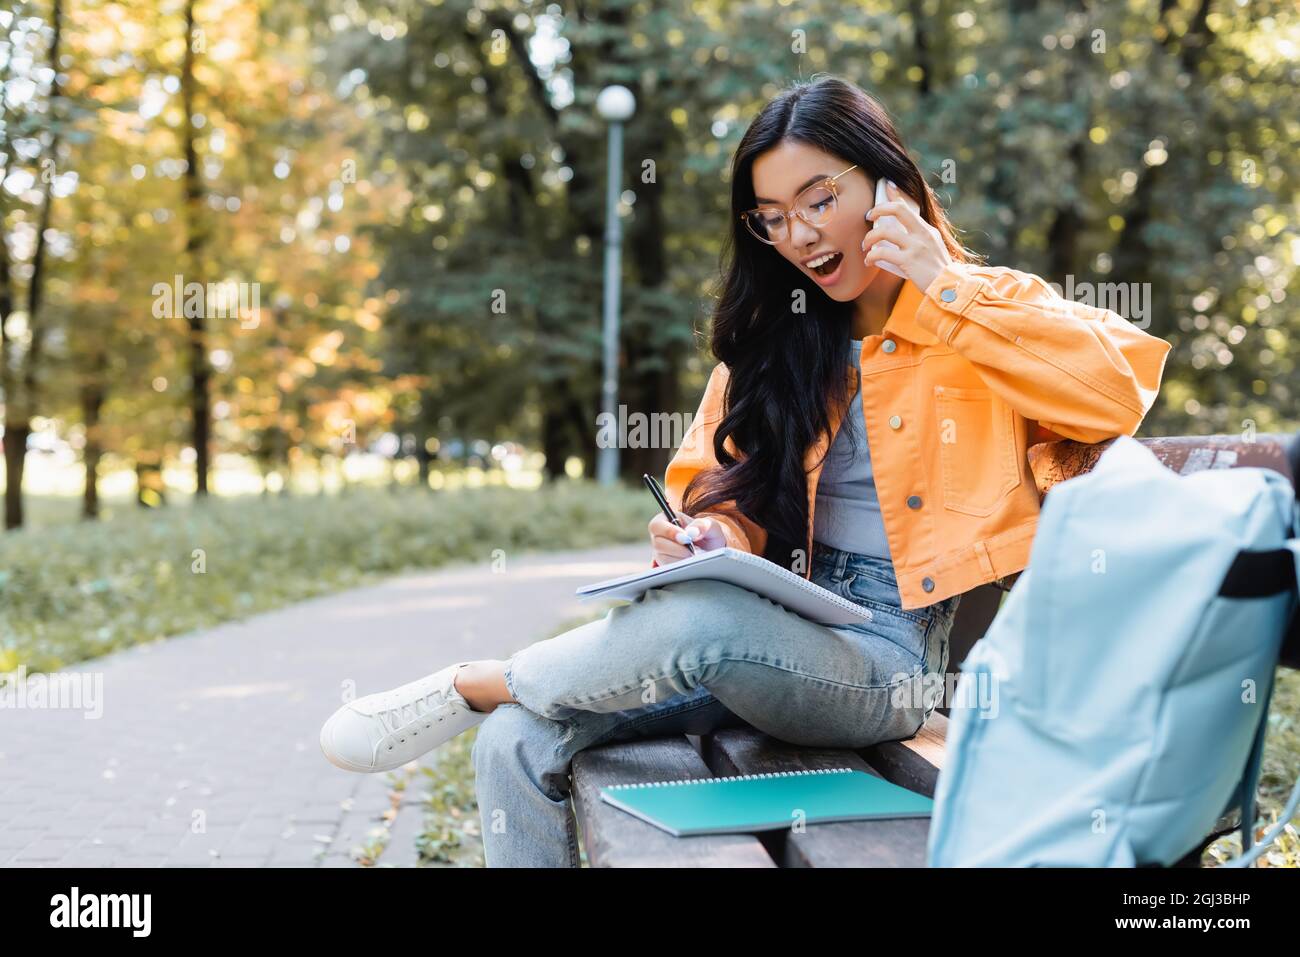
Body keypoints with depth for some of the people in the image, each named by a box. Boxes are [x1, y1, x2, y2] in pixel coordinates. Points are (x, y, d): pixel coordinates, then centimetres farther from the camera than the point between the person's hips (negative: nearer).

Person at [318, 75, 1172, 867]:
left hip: (890, 667, -5)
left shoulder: (986, 316, 2)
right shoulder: (774, 336, 15)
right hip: (776, 639, 5)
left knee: (703, 615, -35)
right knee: (522, 745, -17)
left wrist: (946, 289, -14)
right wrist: (707, 538, -8)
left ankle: (471, 687, -10)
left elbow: (1124, 387, -16)